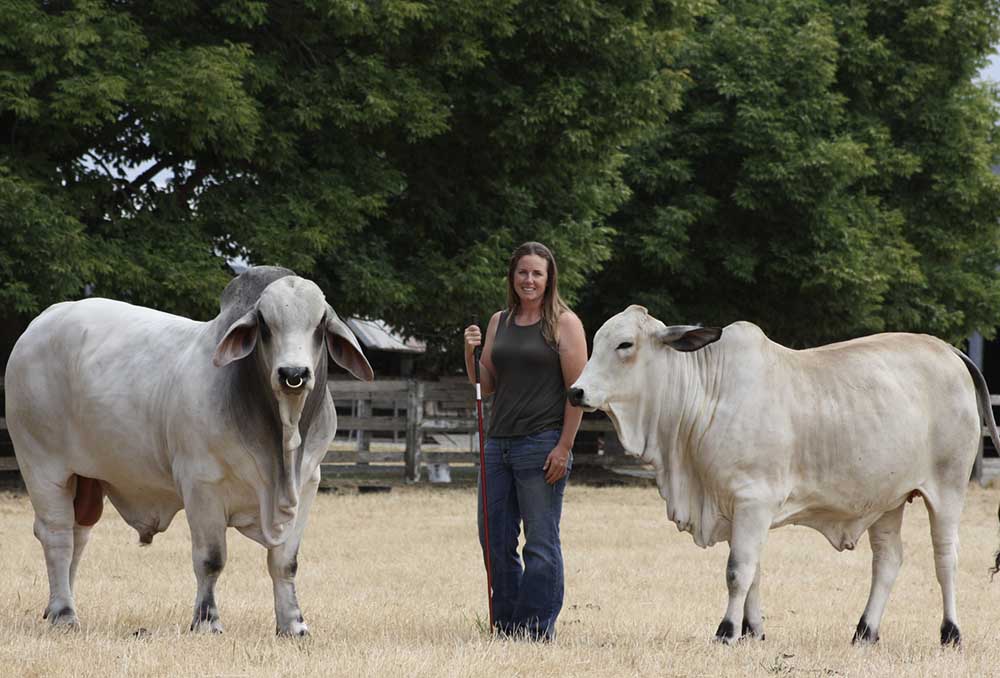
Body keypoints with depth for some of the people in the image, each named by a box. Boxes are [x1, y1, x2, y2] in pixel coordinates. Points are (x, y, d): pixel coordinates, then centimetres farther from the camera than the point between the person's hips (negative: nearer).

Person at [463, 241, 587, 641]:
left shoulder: (564, 323, -3)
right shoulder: (499, 322, 15)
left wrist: (564, 447, -13)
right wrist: (471, 353, -1)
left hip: (542, 445, -6)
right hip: (498, 443, 6)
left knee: (540, 543, -4)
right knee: (495, 540, 8)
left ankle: (537, 632, 1)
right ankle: (505, 627, 17)